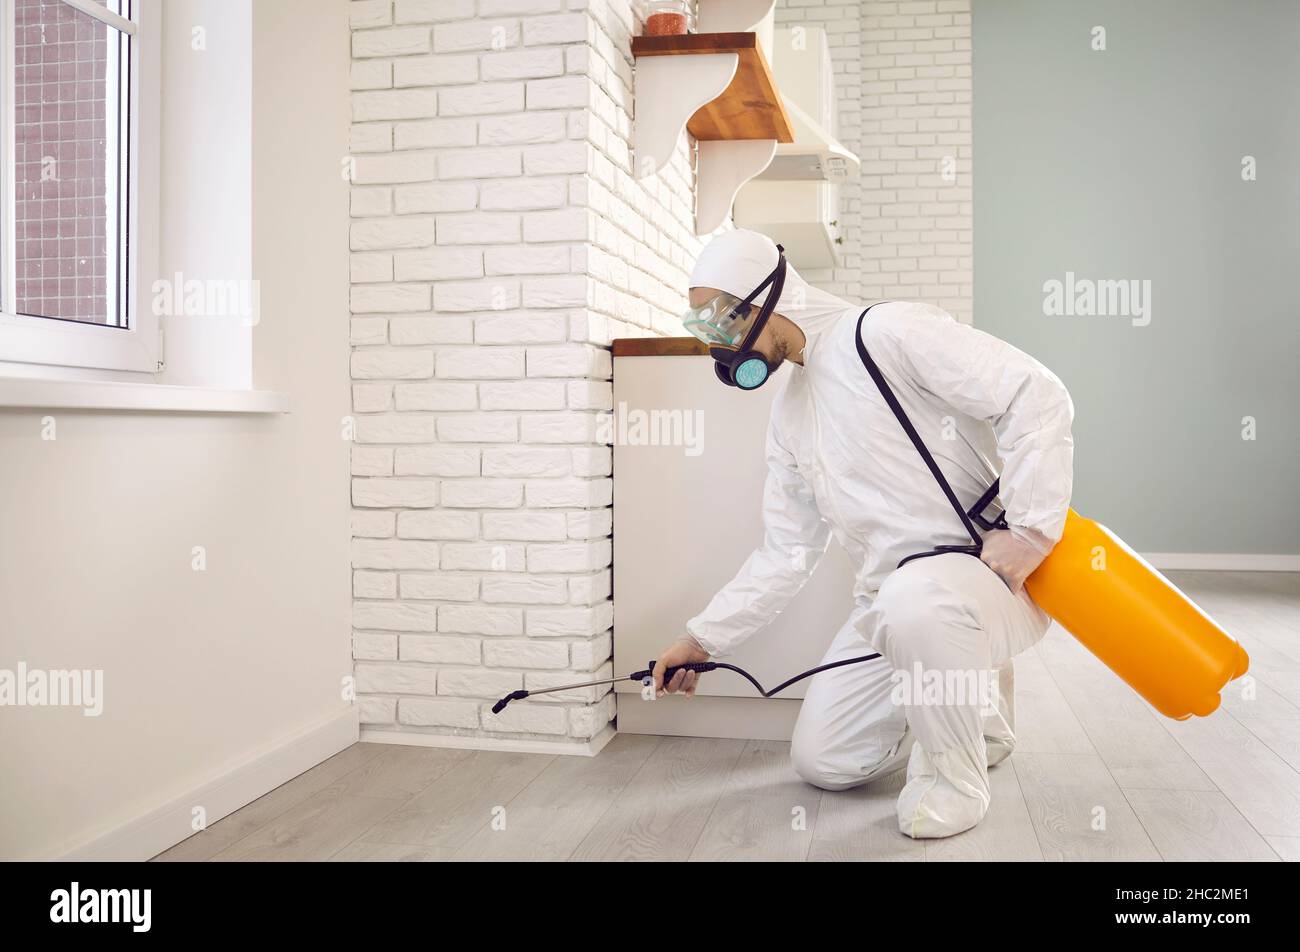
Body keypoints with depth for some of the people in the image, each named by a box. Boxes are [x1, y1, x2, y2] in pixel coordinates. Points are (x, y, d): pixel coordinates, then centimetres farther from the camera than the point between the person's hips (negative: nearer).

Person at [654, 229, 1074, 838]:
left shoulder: (887, 332, -14)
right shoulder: (790, 414, 12)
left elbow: (1036, 394, -20)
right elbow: (786, 553, 15)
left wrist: (1031, 527, -23)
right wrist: (704, 638, 14)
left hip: (991, 573, -8)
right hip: (890, 599, 8)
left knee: (912, 599, -41)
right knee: (821, 761, 4)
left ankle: (955, 775, -13)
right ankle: (976, 721, 26)